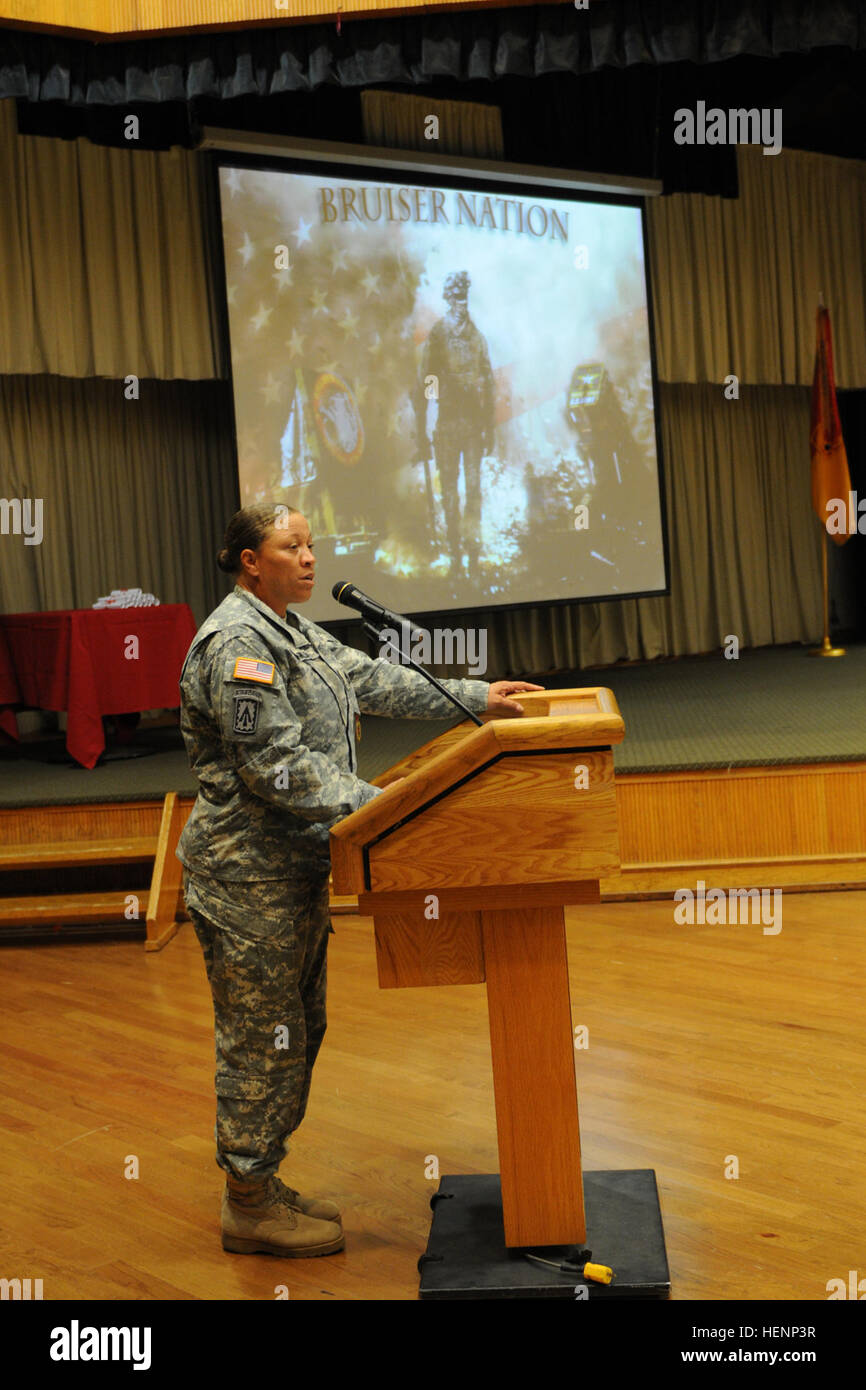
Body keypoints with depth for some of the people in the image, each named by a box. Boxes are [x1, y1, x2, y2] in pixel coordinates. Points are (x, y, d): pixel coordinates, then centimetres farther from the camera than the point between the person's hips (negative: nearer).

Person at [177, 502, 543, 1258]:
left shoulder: (290, 629, 14)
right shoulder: (236, 643, -19)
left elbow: (372, 678, 18)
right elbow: (278, 766, -24)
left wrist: (475, 697, 17)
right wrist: (378, 806, -24)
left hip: (293, 868, 10)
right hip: (250, 876, -10)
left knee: (298, 1027, 16)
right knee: (262, 1037, -1)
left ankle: (259, 1183, 27)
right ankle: (250, 1207, 11)